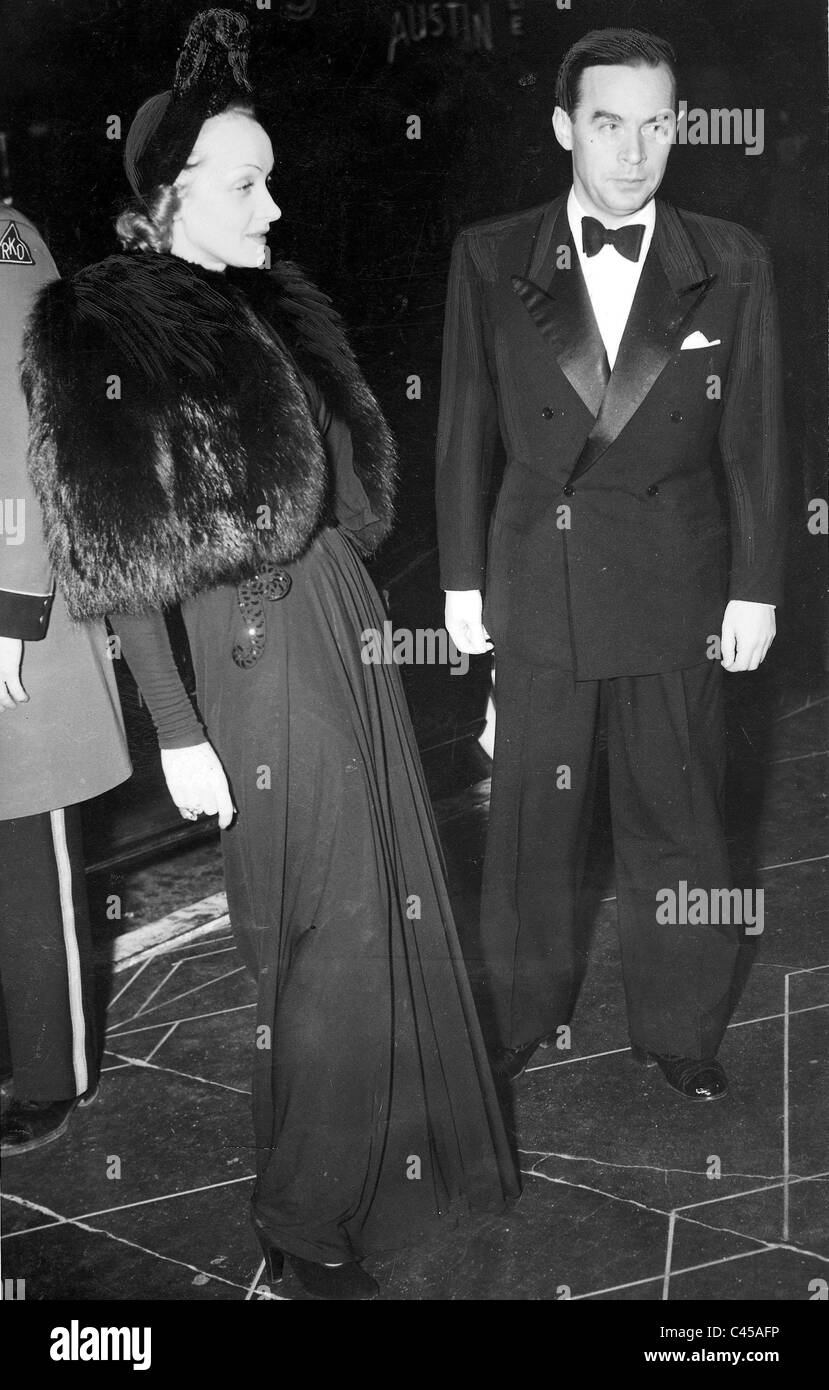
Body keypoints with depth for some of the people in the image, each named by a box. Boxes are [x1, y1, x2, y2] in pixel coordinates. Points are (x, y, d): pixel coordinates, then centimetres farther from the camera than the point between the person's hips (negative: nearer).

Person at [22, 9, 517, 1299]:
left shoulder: (272, 307, 9)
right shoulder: (101, 338, -11)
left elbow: (341, 485, 13)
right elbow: (123, 562, -13)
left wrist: (361, 611, 12)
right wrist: (180, 733, -14)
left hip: (347, 630, 7)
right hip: (257, 660, -7)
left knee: (388, 905, 17)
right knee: (328, 939, 2)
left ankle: (395, 1144, 42)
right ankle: (305, 1219, 25)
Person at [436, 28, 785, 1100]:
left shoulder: (731, 266, 1)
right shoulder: (490, 259, 0)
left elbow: (753, 439, 3)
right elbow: (466, 430, 2)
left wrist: (755, 588, 1)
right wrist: (461, 578, 2)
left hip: (678, 588, 0)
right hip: (537, 582, 0)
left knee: (676, 819, 9)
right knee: (532, 815, 12)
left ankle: (680, 1030, 29)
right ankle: (523, 1012, 32)